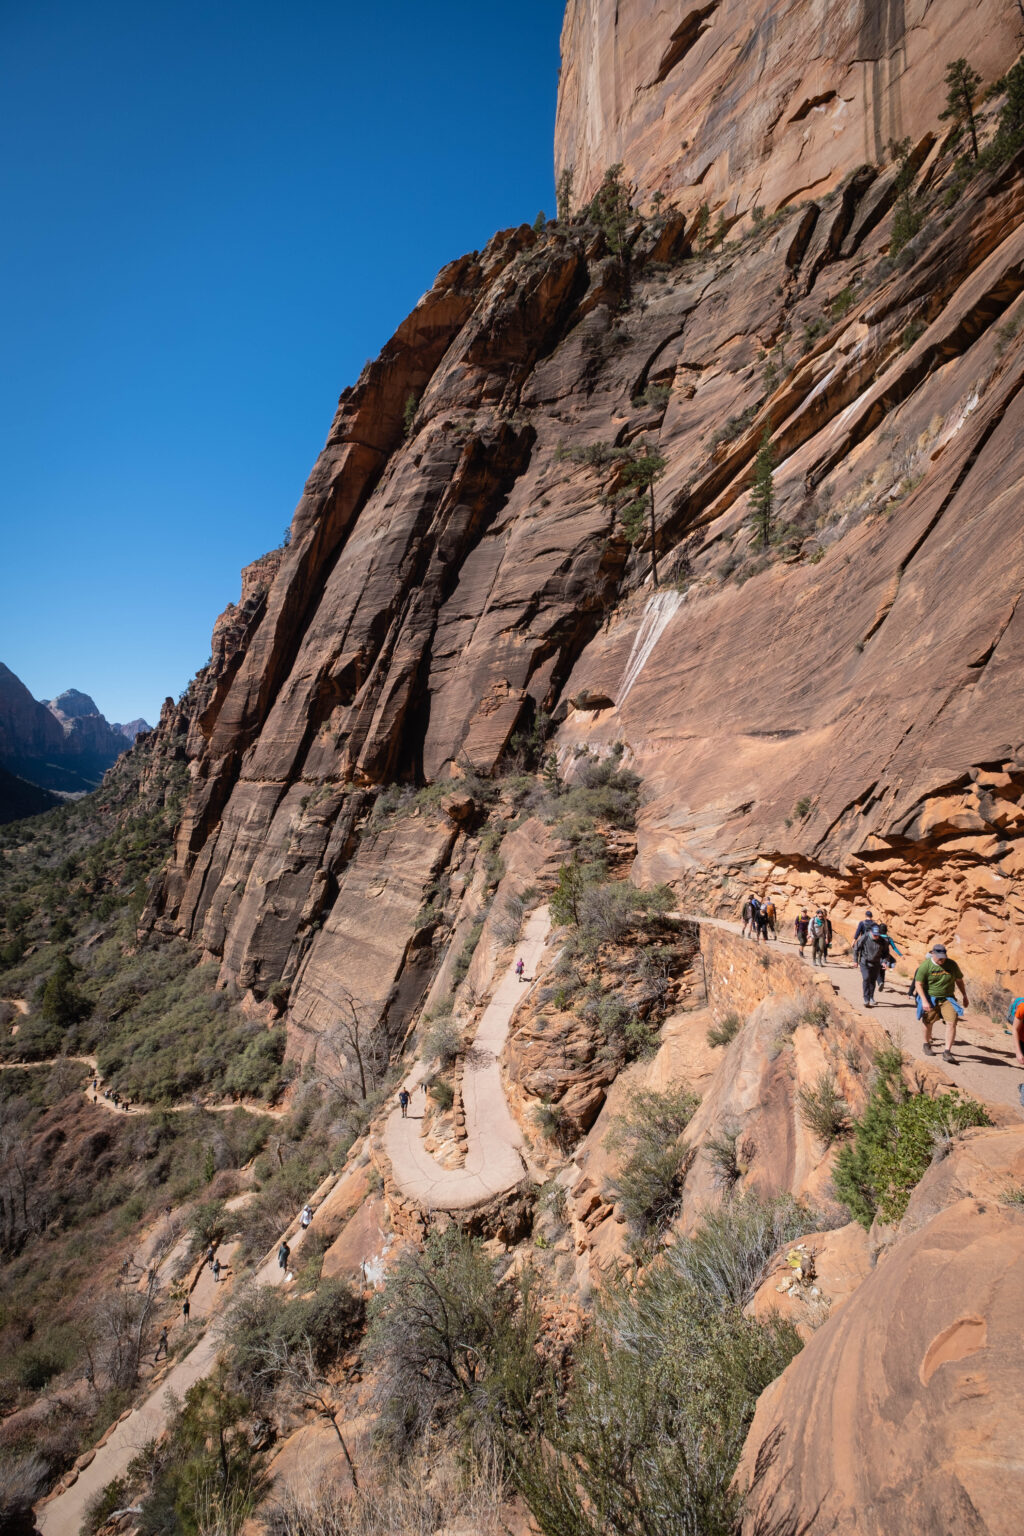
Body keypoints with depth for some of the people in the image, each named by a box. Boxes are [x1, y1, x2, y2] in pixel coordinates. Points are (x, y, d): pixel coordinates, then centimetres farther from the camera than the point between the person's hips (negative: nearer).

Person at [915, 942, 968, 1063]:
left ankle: (947, 1052, -9)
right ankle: (927, 1045, 36)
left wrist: (964, 996, 17)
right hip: (930, 999, -2)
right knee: (928, 1023, 10)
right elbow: (918, 984, -11)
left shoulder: (952, 964, -3)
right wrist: (924, 1001, -19)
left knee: (951, 1022, -14)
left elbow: (959, 980, 13)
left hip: (947, 998, 2)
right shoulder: (925, 966, -12)